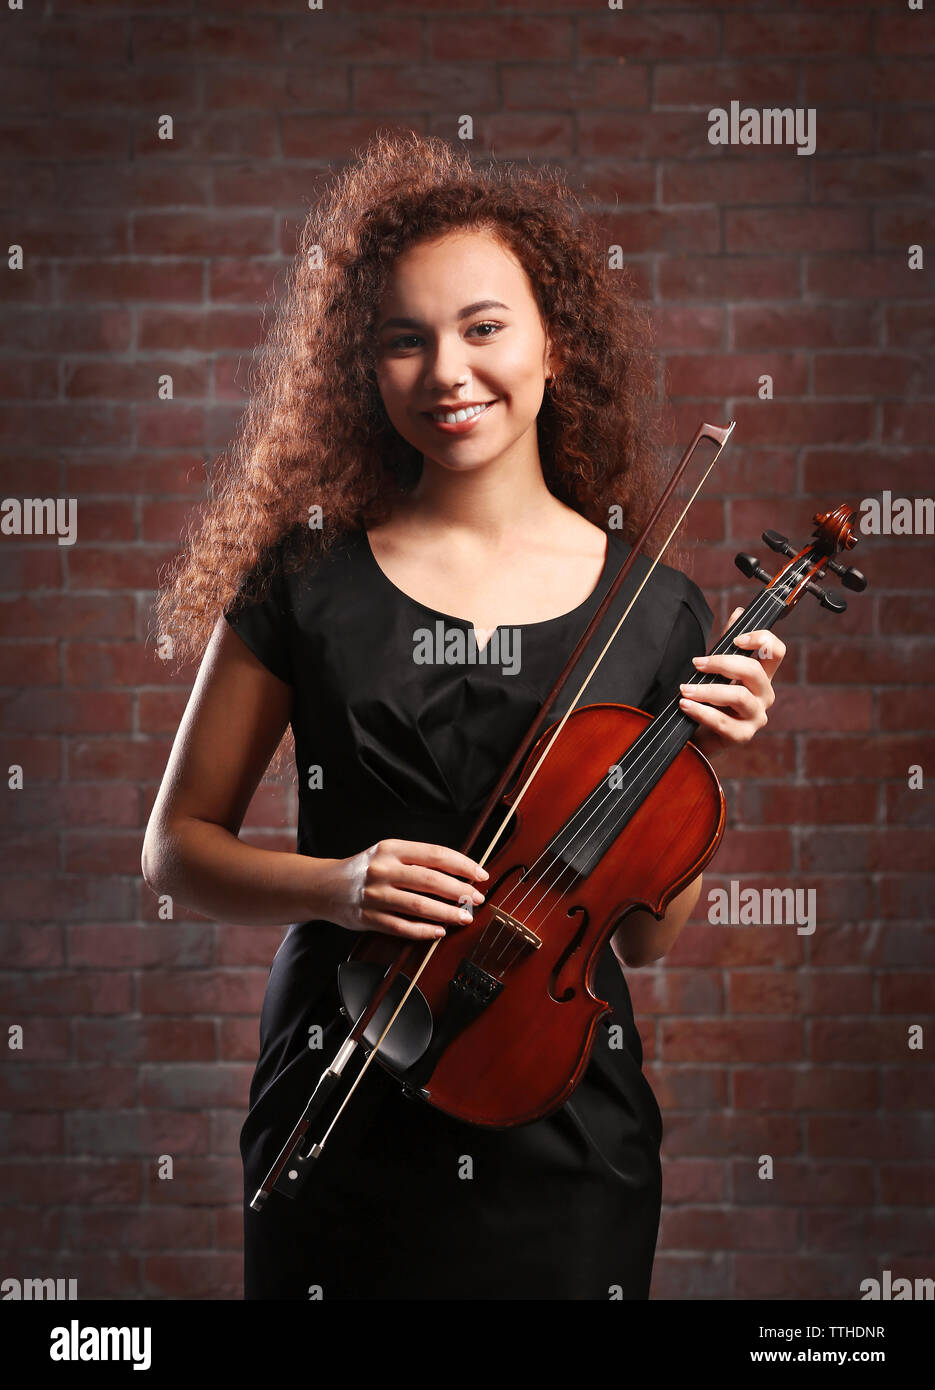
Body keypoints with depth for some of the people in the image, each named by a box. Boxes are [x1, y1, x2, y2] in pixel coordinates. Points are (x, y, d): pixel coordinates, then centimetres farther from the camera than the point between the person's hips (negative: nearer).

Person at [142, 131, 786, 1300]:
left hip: (568, 1135, 1)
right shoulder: (308, 579, -5)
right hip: (343, 1122, -1)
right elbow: (177, 844, 2)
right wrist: (334, 885, -15)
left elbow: (644, 937, 4)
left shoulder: (652, 611, -2)